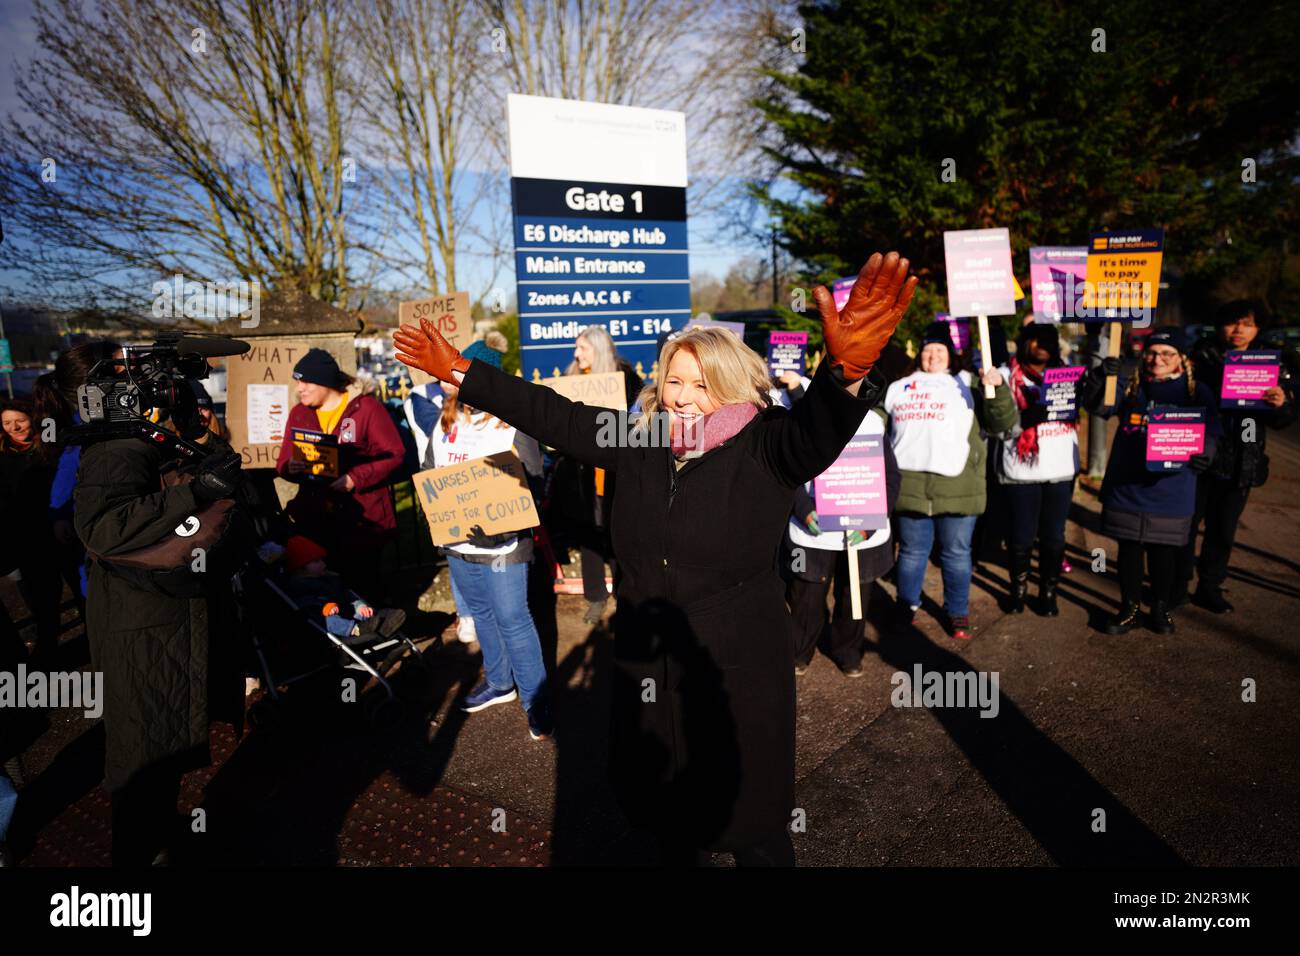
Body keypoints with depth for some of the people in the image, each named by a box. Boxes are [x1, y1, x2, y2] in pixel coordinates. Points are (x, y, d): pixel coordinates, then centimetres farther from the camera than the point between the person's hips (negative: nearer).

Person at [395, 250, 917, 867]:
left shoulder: (765, 448, -14)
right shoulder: (638, 441, 1)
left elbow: (818, 427, -34)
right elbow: (551, 415, 5)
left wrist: (845, 370, -56)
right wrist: (461, 373, 5)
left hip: (739, 676, -4)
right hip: (646, 670, 5)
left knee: (753, 833, 15)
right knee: (663, 815, 24)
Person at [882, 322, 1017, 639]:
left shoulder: (969, 385, 9)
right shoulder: (900, 387, 16)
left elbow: (1003, 422, -2)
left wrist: (998, 388, -17)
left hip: (957, 485, -1)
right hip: (910, 484, 2)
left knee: (956, 553, 8)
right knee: (912, 551, 11)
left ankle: (958, 614, 21)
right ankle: (906, 609, 25)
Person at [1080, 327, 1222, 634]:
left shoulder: (1197, 392, 3)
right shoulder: (1130, 386, 5)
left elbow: (1210, 434, 0)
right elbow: (1097, 405, -7)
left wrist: (1203, 454, -23)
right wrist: (1100, 377, -27)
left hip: (1170, 491, -1)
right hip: (1126, 488, 1)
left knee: (1164, 552, 9)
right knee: (1129, 550, 10)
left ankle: (1161, 609, 29)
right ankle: (1130, 608, 24)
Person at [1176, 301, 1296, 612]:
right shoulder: (1202, 357, -3)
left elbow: (1284, 420, 4)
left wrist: (1281, 403, -16)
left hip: (1241, 463, 3)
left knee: (1223, 528, 13)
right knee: (1186, 522, 3)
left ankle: (1209, 587, 26)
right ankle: (1177, 586, 16)